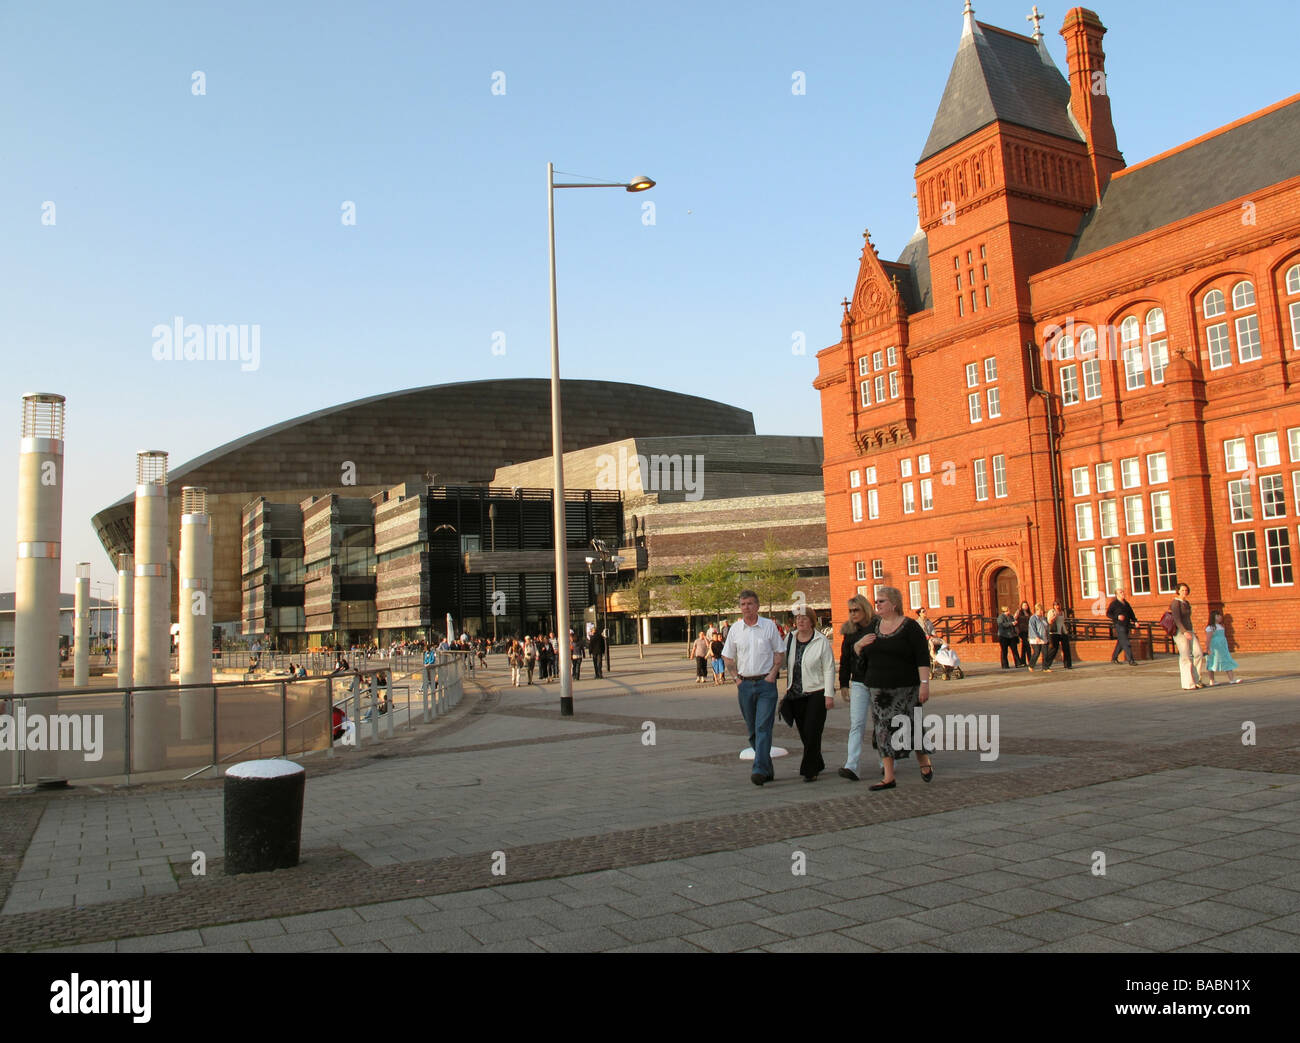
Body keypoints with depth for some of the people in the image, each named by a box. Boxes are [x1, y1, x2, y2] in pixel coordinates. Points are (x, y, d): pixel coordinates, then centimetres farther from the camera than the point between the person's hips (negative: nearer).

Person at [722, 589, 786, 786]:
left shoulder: (769, 626, 1)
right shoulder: (735, 629, 7)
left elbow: (780, 653, 5)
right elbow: (727, 657, 15)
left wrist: (772, 674, -7)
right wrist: (736, 678, 4)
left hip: (766, 683, -3)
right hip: (745, 684, 3)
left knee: (763, 727, -12)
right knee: (753, 730, 9)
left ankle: (760, 770, -17)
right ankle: (767, 768, 21)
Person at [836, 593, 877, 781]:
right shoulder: (849, 631, 6)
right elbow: (845, 659, 12)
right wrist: (843, 684, 10)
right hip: (858, 683, 2)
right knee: (856, 724, -8)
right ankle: (851, 766, -16)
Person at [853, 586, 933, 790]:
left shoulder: (910, 626, -6)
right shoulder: (873, 627, 11)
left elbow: (923, 658, -10)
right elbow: (861, 654, 19)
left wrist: (924, 683, -18)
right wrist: (859, 645, -3)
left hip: (905, 689, -5)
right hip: (879, 689, 5)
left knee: (909, 727, -4)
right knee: (883, 731, 2)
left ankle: (924, 761, 24)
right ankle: (889, 777, 7)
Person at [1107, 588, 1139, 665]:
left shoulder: (1126, 603, 14)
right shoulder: (1114, 603, -6)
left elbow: (1131, 614, 19)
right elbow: (1108, 613, -10)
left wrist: (1135, 621, 4)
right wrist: (1117, 617, -24)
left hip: (1126, 626, 7)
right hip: (1119, 625, -7)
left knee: (1120, 643, 15)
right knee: (1126, 643, -13)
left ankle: (1114, 658, 29)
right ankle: (1131, 660, -15)